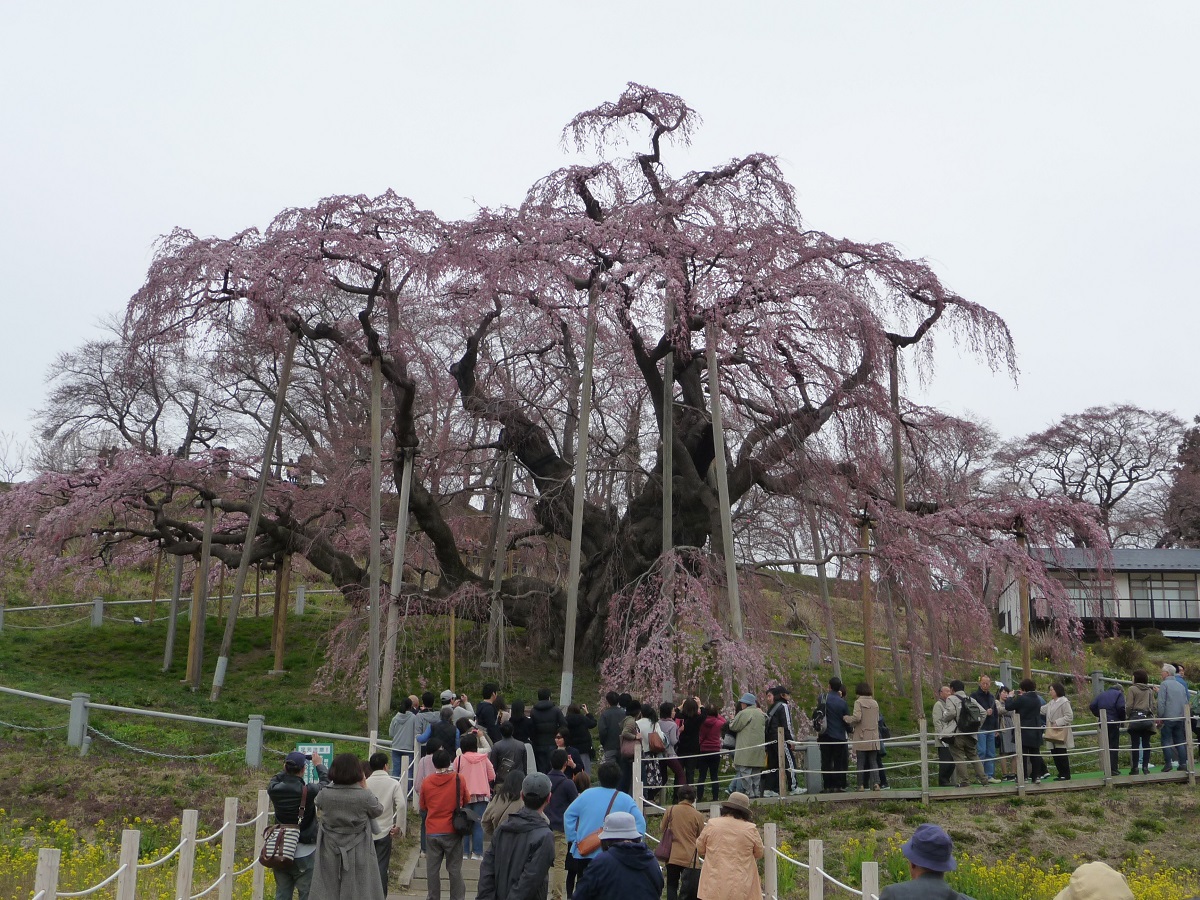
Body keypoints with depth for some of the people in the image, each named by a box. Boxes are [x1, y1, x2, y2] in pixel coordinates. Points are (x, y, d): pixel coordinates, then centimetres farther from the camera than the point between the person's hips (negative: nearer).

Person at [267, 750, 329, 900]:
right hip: (304, 853, -4)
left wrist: (288, 767, 25)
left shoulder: (274, 790, -9)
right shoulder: (309, 792, -19)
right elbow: (326, 781, 1)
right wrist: (318, 765, 17)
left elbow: (275, 779, 15)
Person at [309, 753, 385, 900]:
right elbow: (378, 811, 2)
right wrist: (365, 788, 6)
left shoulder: (323, 795, -11)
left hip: (330, 855, 2)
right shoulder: (364, 796, -18)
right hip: (358, 855, -2)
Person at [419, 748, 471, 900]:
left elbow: (423, 806, 10)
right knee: (454, 869, 6)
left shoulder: (426, 782, -4)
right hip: (452, 831, -1)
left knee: (432, 869, 9)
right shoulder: (459, 780, -8)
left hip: (432, 832, 1)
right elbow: (467, 801, 9)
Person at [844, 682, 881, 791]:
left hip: (862, 736, -4)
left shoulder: (858, 702, -7)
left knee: (861, 763, 2)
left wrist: (846, 718, -1)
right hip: (873, 737, 4)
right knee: (873, 762, 6)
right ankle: (876, 783, -6)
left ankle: (861, 785, 1)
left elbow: (857, 717, -17)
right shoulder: (875, 703, 9)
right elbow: (877, 719, 12)